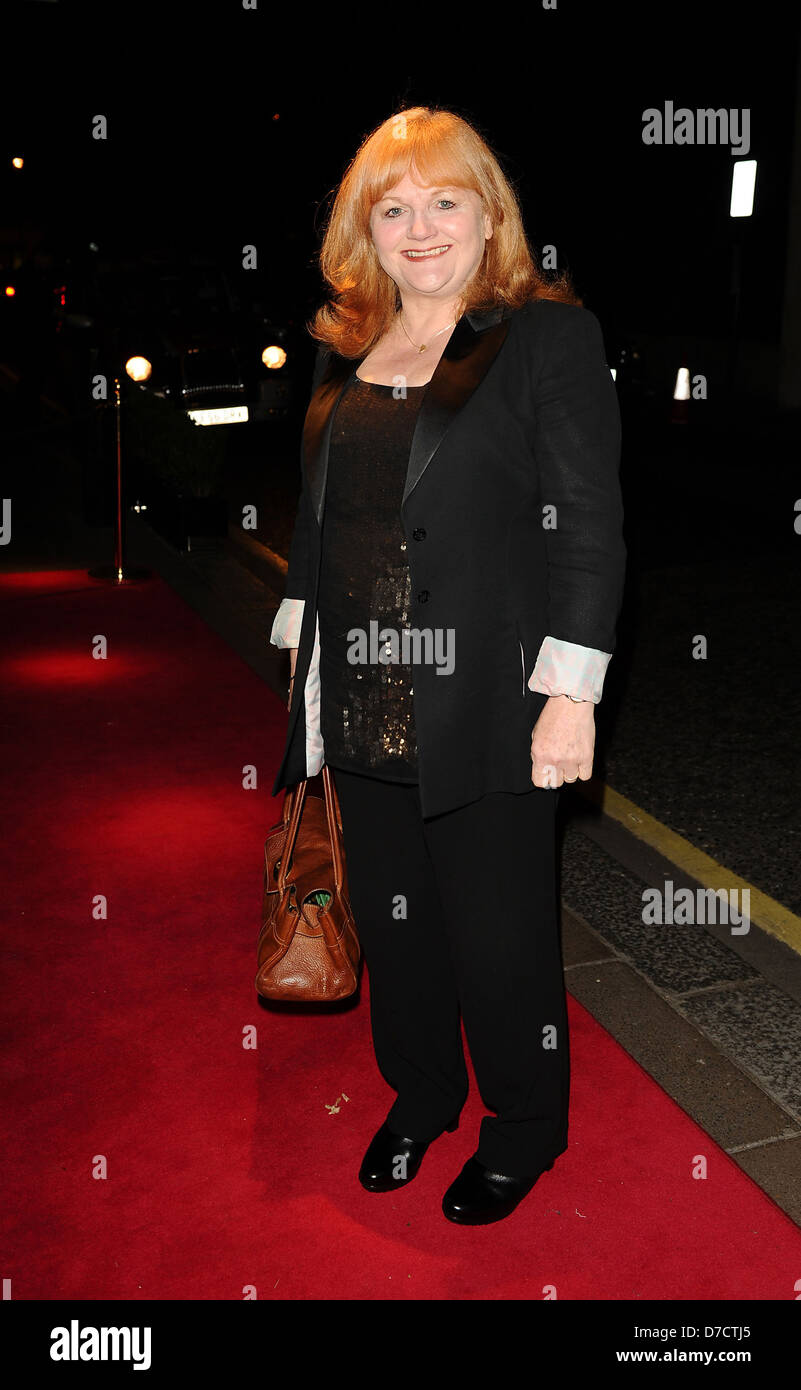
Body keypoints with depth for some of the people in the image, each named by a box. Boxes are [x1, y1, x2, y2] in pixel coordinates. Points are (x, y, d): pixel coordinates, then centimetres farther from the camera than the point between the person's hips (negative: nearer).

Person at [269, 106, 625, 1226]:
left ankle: (527, 1124, 34)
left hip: (486, 706, -5)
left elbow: (590, 526, -10)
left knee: (499, 937, 7)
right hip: (364, 705, 6)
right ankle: (422, 1096, 43)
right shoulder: (345, 355, 12)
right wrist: (304, 653, 15)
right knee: (391, 918, 18)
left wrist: (572, 692, -15)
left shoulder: (549, 335, -6)